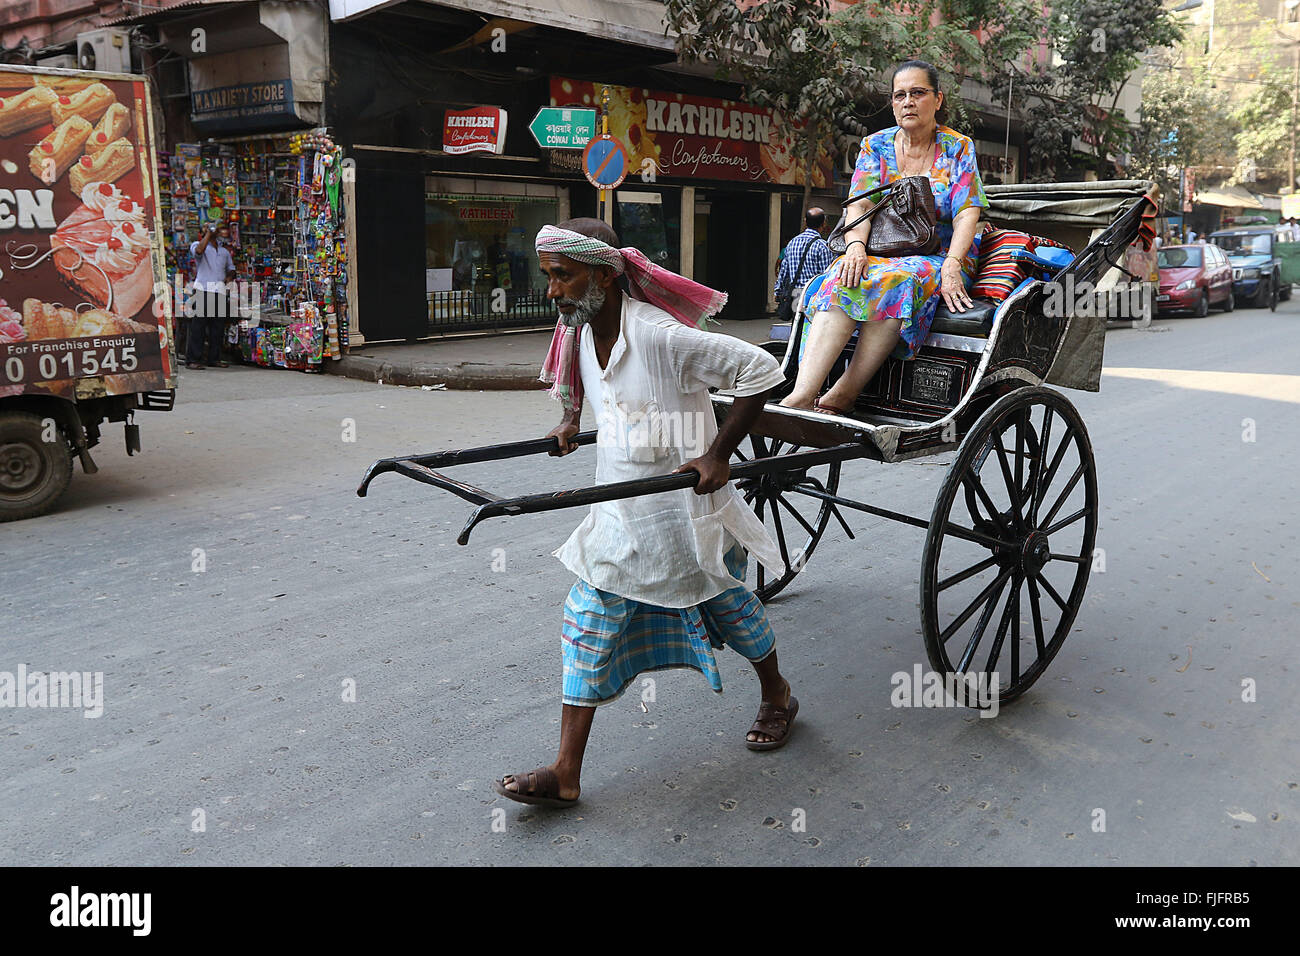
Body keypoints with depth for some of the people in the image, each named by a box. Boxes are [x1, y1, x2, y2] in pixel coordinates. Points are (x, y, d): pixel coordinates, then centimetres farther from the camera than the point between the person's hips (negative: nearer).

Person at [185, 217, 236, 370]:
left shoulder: (225, 251, 22)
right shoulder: (197, 244, 5)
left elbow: (231, 268, 31)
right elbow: (199, 250, -20)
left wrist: (229, 277, 8)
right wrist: (209, 232, -14)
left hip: (220, 291, 6)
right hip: (203, 290, -6)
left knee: (218, 327, 6)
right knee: (198, 326, -8)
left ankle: (214, 358, 15)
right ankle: (192, 360, -7)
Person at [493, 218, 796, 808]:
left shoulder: (659, 335, -28)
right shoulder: (580, 329, -3)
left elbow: (761, 370, -26)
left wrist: (717, 454, -25)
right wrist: (571, 420, 20)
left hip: (686, 512, -7)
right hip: (620, 516, 7)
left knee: (731, 607, 16)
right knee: (587, 628, 3)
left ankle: (777, 697, 46)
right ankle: (566, 775, 10)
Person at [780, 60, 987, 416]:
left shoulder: (959, 148, 4)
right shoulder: (875, 145, 11)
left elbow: (967, 213, -7)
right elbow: (860, 205, -1)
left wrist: (951, 265, -25)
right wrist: (856, 245, -24)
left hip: (940, 259, -2)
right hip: (881, 254, 2)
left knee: (897, 280, -38)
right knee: (842, 278, -33)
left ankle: (842, 395, -38)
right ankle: (802, 394, -48)